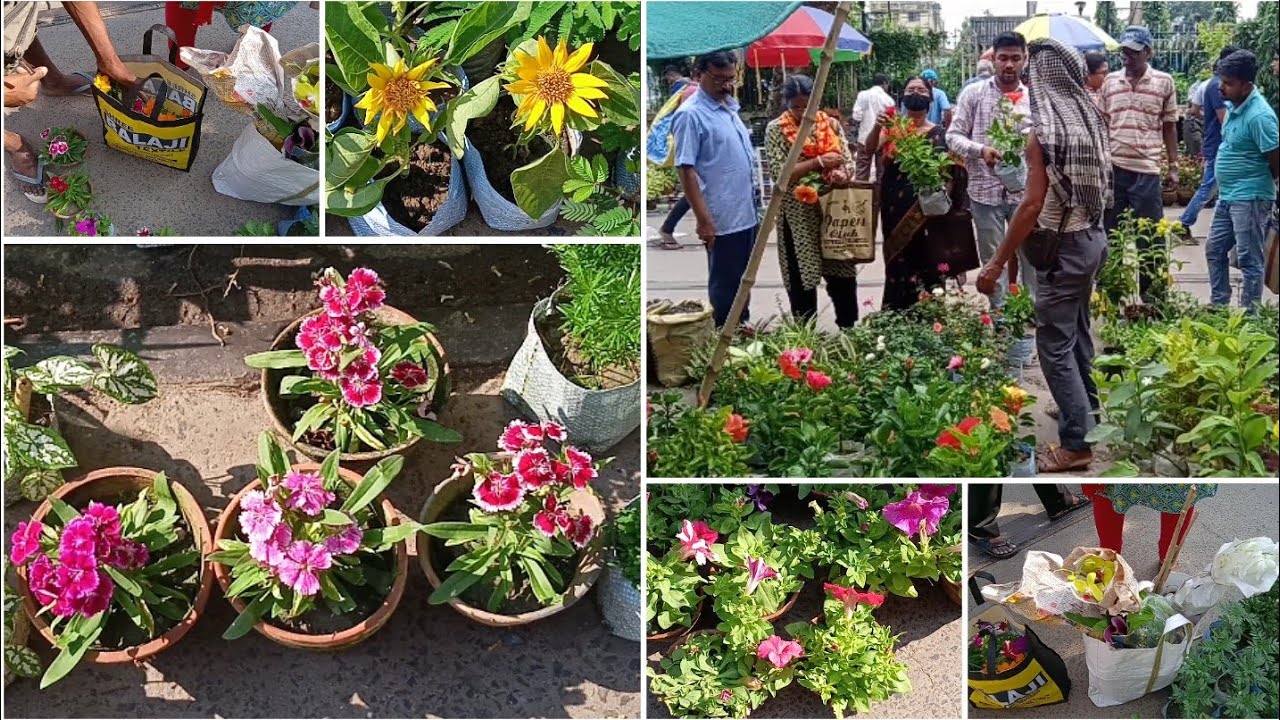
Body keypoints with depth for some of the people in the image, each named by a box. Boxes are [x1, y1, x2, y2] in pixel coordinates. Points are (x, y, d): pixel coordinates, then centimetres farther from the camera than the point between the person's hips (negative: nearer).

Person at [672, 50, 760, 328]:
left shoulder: (729, 106, 11)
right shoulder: (691, 115, -16)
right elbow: (686, 170, -19)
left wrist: (755, 204, 19)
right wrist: (703, 219, -22)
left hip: (746, 213, 9)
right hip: (723, 217, -9)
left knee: (743, 279, 18)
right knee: (725, 283, 2)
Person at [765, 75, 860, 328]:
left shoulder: (831, 124, 6)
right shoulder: (776, 130, -5)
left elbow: (848, 161, 6)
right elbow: (781, 173, -14)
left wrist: (842, 174, -17)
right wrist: (818, 162, -20)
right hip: (798, 215, -3)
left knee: (843, 274, 9)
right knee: (802, 278, 4)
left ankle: (850, 330, 23)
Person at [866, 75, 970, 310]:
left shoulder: (939, 134, 5)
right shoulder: (892, 128, 6)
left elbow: (950, 172, 8)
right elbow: (869, 149, -11)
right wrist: (877, 126, -29)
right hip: (897, 212, 0)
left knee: (929, 268, 2)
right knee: (898, 268, 1)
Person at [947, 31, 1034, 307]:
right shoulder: (974, 94, 1)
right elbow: (953, 136, -1)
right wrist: (980, 150, -19)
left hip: (1025, 190, 1)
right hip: (986, 190, -1)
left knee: (1032, 256, 8)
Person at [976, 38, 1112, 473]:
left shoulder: (1044, 131, -20)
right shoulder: (1091, 119, 4)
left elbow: (1033, 205, -23)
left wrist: (997, 263, -20)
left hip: (1064, 246, -8)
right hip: (1094, 237, 8)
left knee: (1054, 345, -3)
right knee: (1077, 330, 23)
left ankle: (1076, 443, -1)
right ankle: (1085, 408, 38)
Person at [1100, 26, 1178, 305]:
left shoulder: (1164, 82, 2)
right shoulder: (1110, 81, 7)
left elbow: (1169, 127, 6)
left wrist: (1173, 165, 2)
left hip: (1147, 169, -2)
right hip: (1112, 167, 2)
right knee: (1110, 232, 10)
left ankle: (1152, 291, 13)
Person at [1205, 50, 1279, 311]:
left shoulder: (1259, 116, -22)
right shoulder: (1233, 106, 5)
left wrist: (1257, 181, -1)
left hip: (1249, 198, -10)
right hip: (1227, 196, 10)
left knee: (1249, 260, 0)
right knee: (1214, 250, 17)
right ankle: (1218, 306, 30)